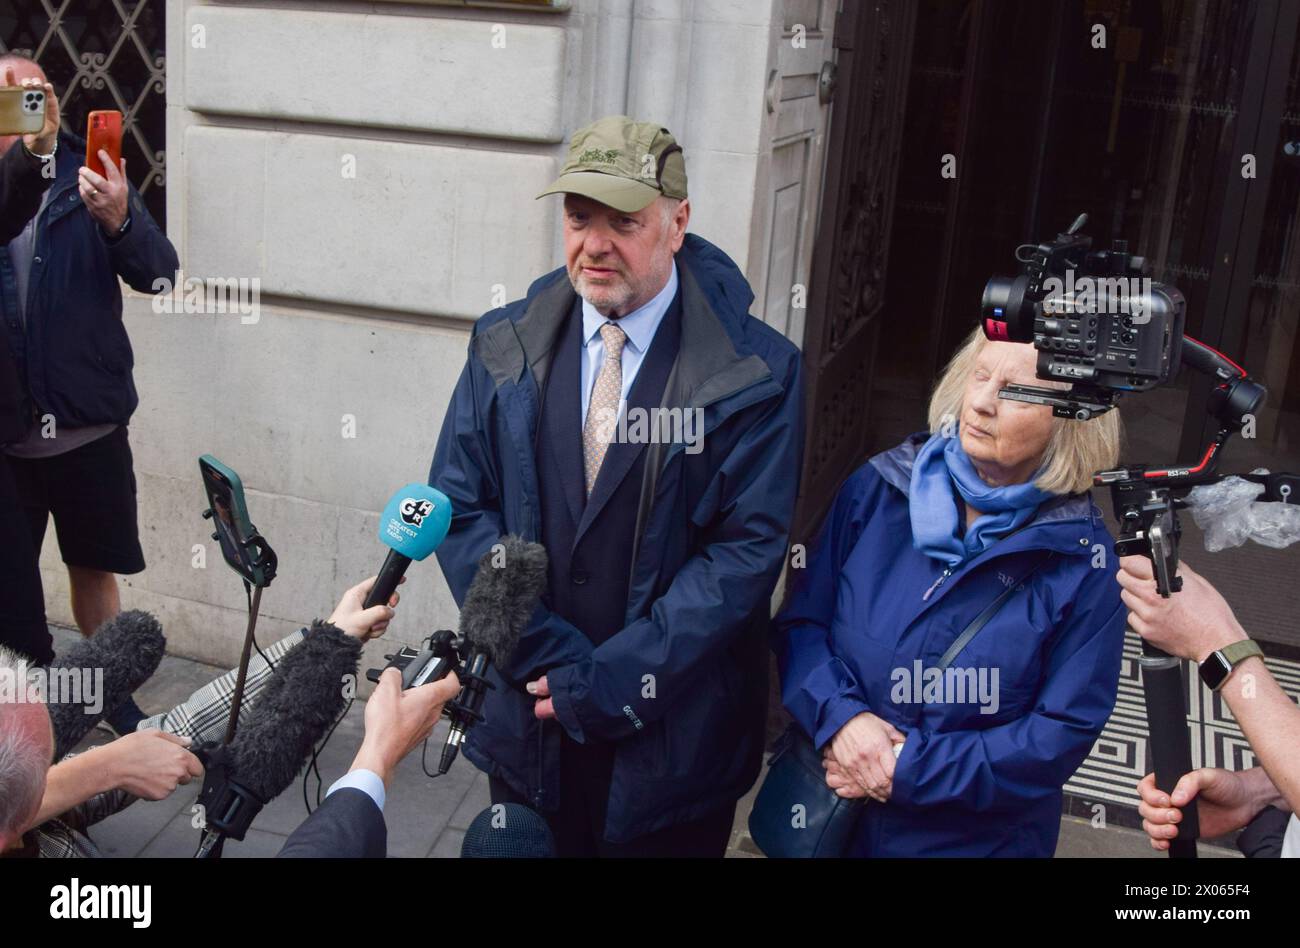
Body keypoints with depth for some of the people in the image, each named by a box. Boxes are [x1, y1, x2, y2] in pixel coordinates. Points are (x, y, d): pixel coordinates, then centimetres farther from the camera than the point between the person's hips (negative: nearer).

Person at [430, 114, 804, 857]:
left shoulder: (756, 372, -11)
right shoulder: (506, 347, -1)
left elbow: (748, 548, -15)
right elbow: (461, 509, -3)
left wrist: (614, 681, -17)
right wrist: (550, 661, -13)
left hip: (674, 737, -2)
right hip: (529, 715, 3)